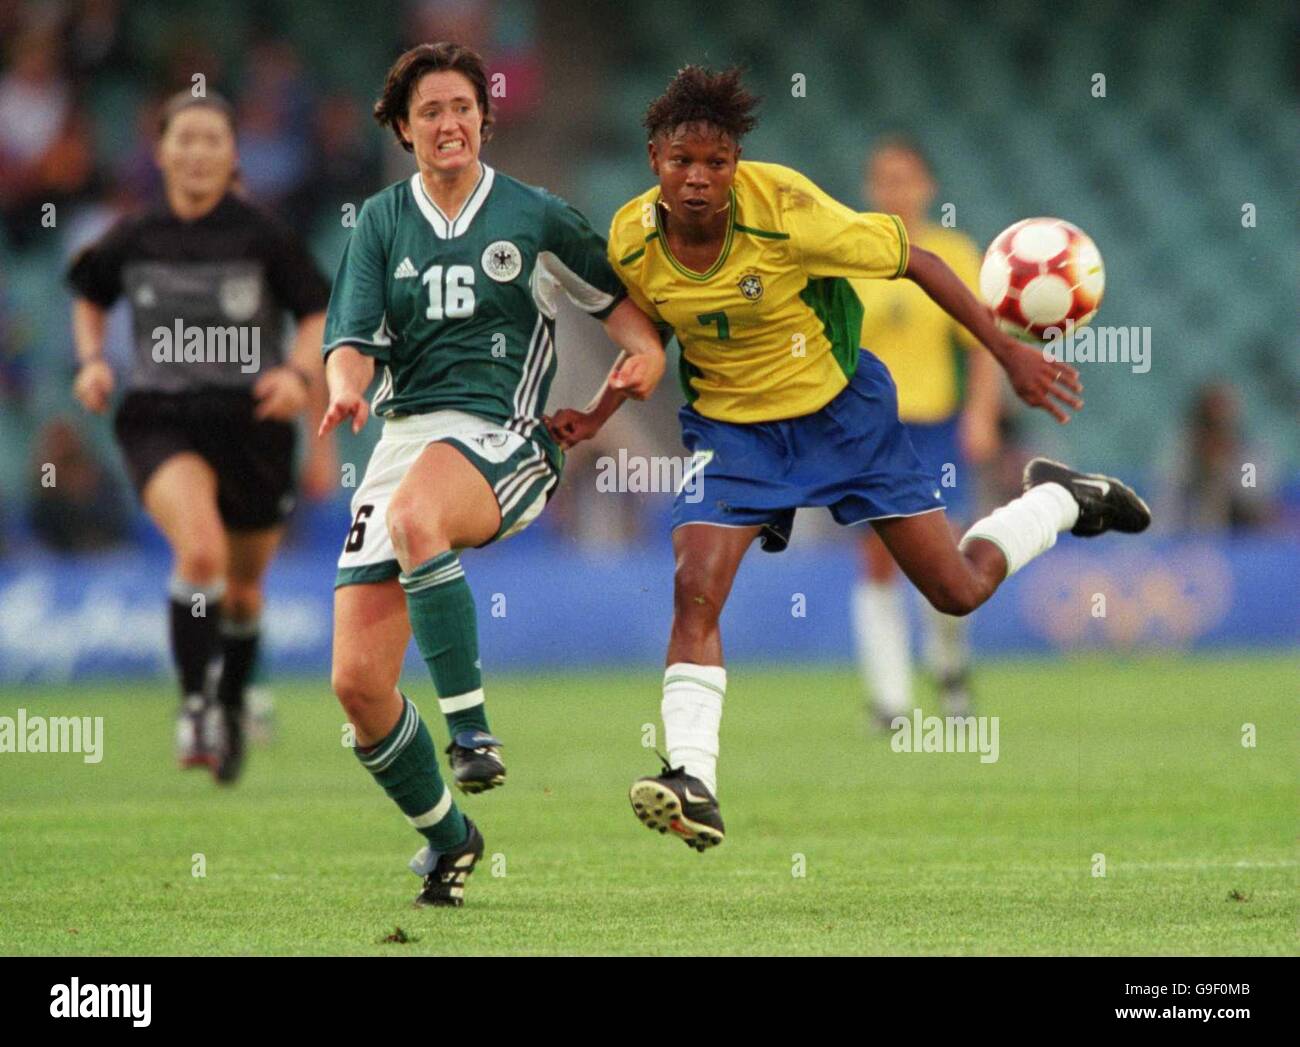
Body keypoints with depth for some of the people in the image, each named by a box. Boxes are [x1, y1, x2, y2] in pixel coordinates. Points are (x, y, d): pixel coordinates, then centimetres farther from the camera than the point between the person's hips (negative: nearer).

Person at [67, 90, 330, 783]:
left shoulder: (263, 237, -5)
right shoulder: (132, 240, 1)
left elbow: (319, 316, 2)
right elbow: (89, 299, 20)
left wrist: (300, 373, -17)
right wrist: (91, 361, 3)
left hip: (252, 422, 1)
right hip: (161, 421, -1)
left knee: (243, 586, 14)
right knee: (201, 549, -29)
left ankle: (231, 703, 42)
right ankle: (193, 704, -16)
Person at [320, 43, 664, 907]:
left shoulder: (534, 216, 8)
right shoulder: (382, 222, 13)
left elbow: (613, 294, 20)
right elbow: (354, 336, 5)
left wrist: (647, 351, -1)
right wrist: (346, 387, -18)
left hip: (503, 436, -4)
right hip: (404, 433, 4)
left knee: (415, 516, -41)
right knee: (358, 680, -7)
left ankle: (471, 728, -34)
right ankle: (446, 835, 16)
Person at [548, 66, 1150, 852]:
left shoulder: (786, 213, -28)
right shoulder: (632, 242, -14)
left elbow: (913, 260, -16)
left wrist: (1010, 353, -15)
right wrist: (593, 418, -6)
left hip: (842, 410, -3)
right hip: (732, 426, 3)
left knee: (960, 590, 4)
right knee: (695, 591, -20)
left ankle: (1059, 501, 34)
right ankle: (693, 784, -19)